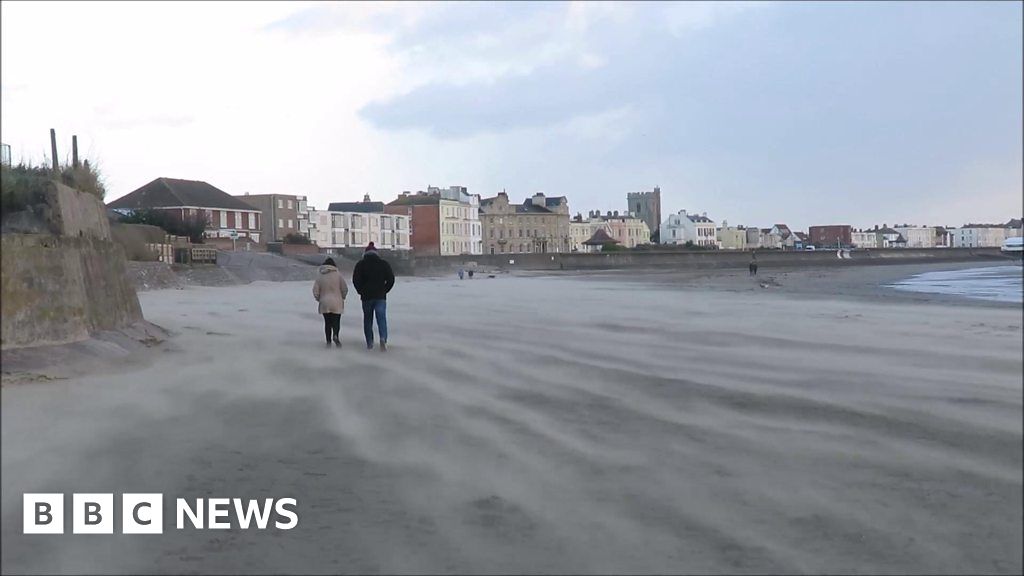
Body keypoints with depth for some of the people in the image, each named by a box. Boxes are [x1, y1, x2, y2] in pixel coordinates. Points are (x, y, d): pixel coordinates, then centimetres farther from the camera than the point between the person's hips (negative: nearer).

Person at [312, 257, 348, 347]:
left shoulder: (320, 277, 1)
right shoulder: (338, 275, -4)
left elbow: (315, 291, -1)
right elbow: (345, 289, -3)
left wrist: (319, 299, 16)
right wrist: (342, 297, 14)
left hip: (324, 304, 2)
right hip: (337, 304, -2)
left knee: (327, 322, 11)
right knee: (336, 321, 4)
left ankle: (328, 340, 10)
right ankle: (335, 335, -22)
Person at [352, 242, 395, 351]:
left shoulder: (360, 264, 1)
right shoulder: (384, 263, 4)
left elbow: (355, 280, -7)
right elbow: (391, 279, -1)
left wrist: (361, 291, 6)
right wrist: (384, 290, 8)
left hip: (366, 297, 0)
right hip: (381, 297, 0)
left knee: (368, 320, 12)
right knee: (381, 318, -5)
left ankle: (369, 343, 14)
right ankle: (383, 338, -28)